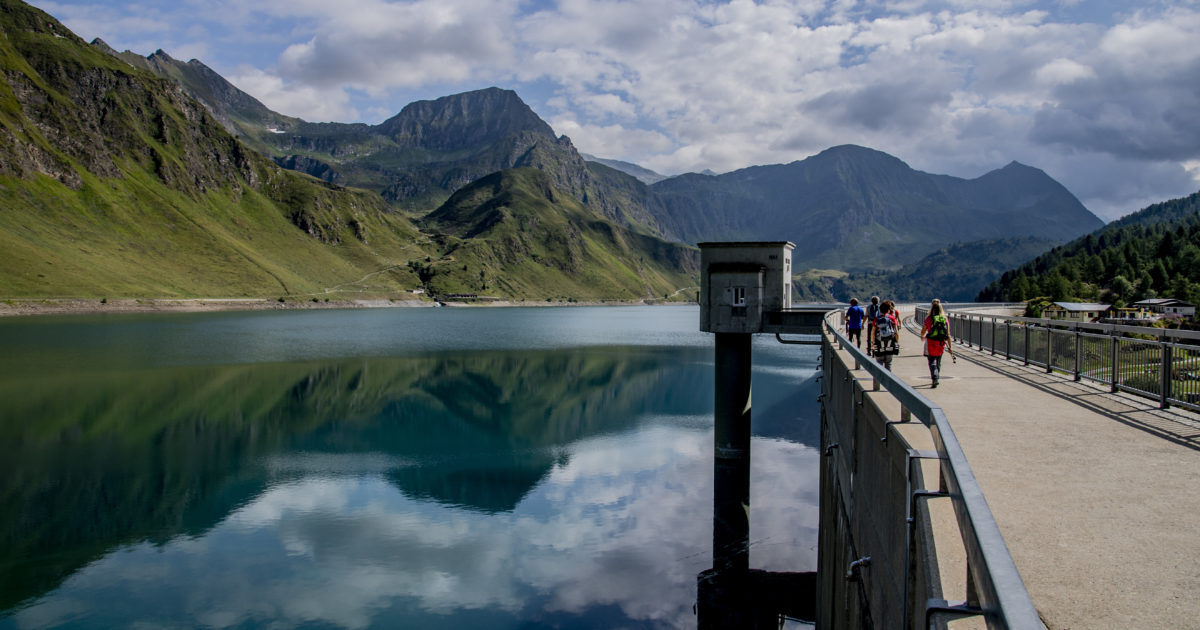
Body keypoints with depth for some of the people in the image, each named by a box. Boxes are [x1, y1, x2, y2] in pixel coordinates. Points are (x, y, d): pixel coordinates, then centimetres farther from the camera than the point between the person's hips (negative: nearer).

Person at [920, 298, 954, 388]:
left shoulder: (929, 319, -7)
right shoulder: (945, 319, 0)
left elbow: (923, 332, 5)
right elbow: (948, 335, -1)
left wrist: (922, 337, 28)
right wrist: (950, 347, 4)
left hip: (931, 343, -3)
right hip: (941, 344, 3)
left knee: (932, 362, -2)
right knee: (938, 362, 20)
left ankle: (935, 378, -22)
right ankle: (936, 378, 32)